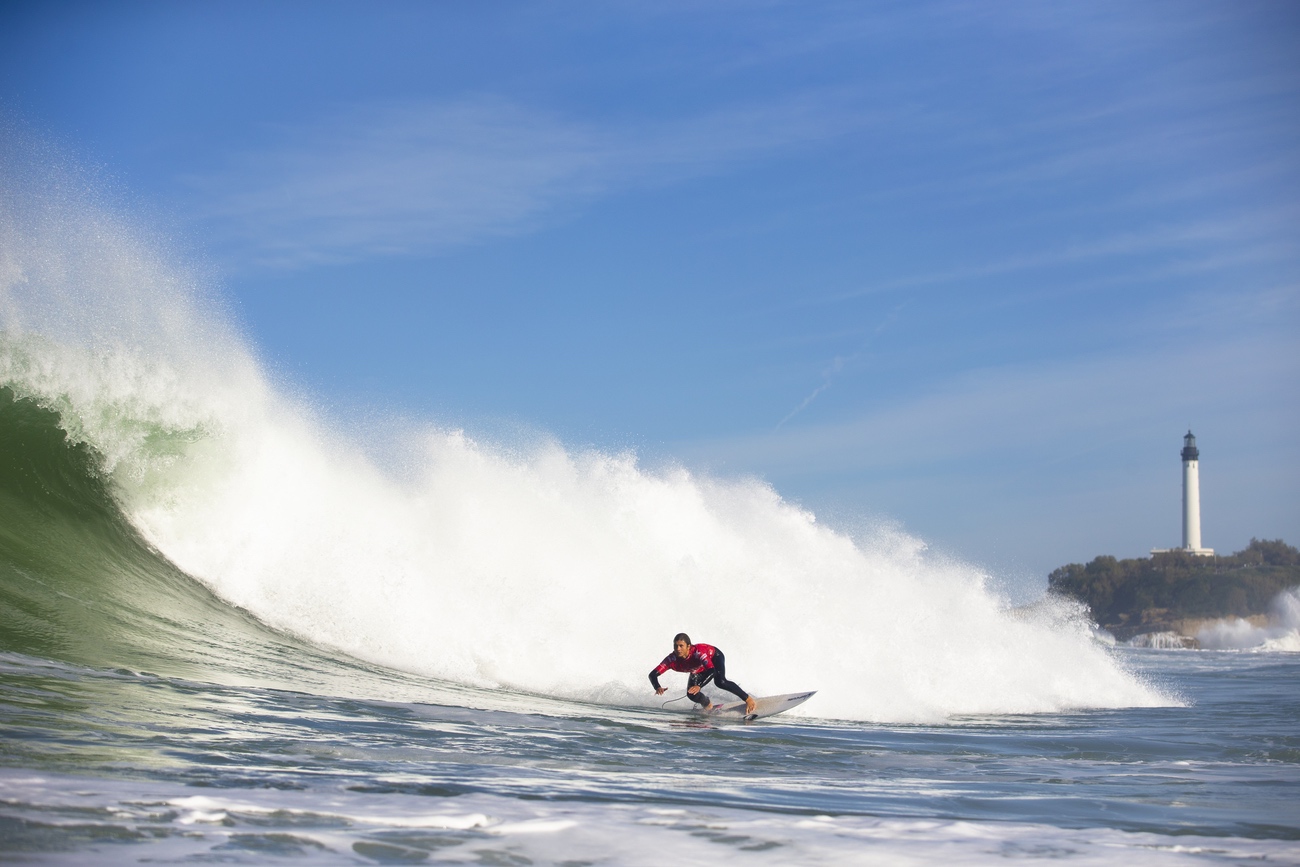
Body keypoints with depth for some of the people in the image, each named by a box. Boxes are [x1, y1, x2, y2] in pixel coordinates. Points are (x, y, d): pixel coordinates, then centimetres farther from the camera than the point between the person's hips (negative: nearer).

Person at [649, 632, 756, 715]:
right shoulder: (672, 659, -32)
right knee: (692, 695, -12)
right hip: (698, 670, 5)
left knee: (720, 682, -32)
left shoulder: (697, 652, -43)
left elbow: (712, 670, -51)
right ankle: (708, 705, 23)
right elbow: (653, 675, -34)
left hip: (714, 657, -5)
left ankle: (748, 699, -15)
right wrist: (658, 688, -54)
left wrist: (699, 686, -63)